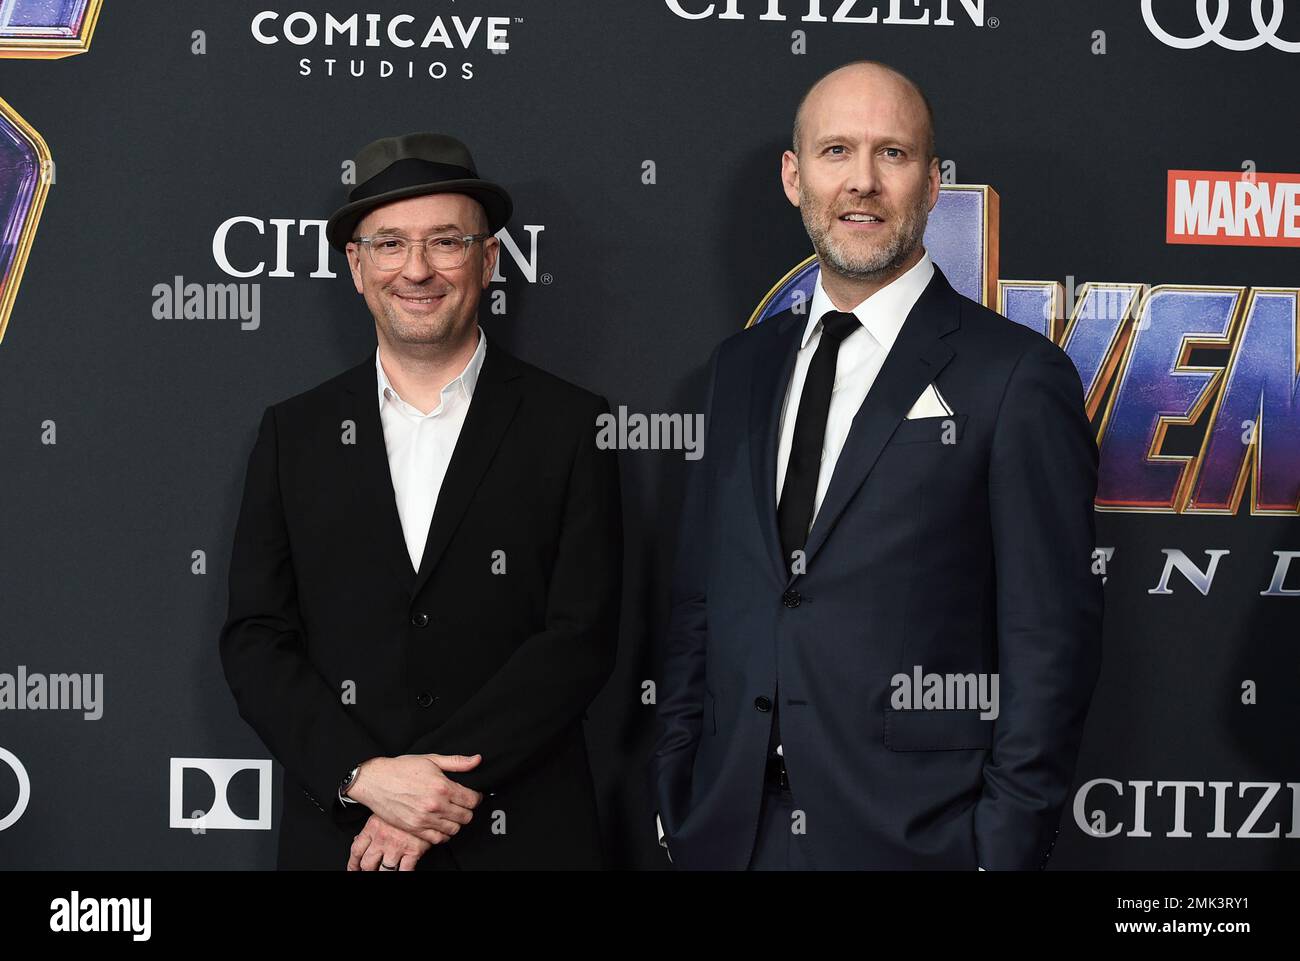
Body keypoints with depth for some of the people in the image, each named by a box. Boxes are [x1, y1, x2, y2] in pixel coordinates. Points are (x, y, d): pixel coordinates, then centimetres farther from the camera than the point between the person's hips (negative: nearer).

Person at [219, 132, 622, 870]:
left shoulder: (569, 425, -3)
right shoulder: (294, 434, 4)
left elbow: (583, 638, -9)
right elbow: (255, 640, 1)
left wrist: (430, 785, -16)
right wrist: (364, 776, -14)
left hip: (522, 836, -1)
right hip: (337, 834, 2)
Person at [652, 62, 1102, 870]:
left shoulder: (1017, 375, -8)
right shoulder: (743, 367, 9)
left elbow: (1051, 645, -9)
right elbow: (699, 601, 12)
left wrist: (1005, 848, -12)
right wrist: (678, 801, 8)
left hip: (917, 833, -5)